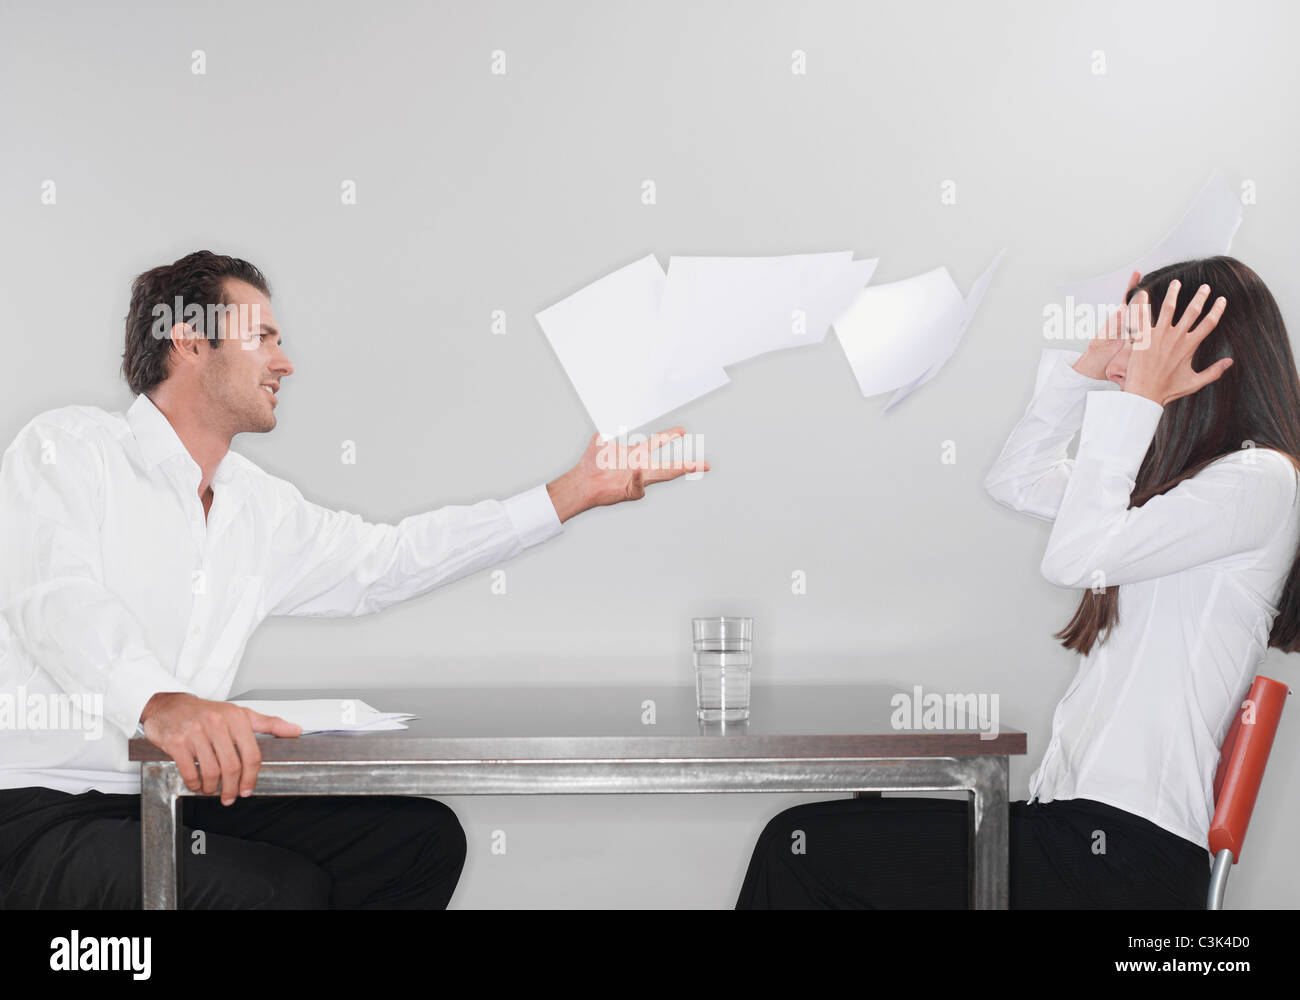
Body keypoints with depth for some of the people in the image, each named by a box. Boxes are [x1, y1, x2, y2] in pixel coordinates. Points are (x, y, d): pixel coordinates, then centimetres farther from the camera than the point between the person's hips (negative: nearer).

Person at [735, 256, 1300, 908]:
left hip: (1125, 849, -9)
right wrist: (1088, 369, 15)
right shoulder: (1177, 473, 20)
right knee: (800, 842, 3)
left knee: (801, 849, -11)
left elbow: (1075, 557, -18)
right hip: (1080, 817, 9)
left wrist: (1137, 399, -10)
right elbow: (1016, 482, 27)